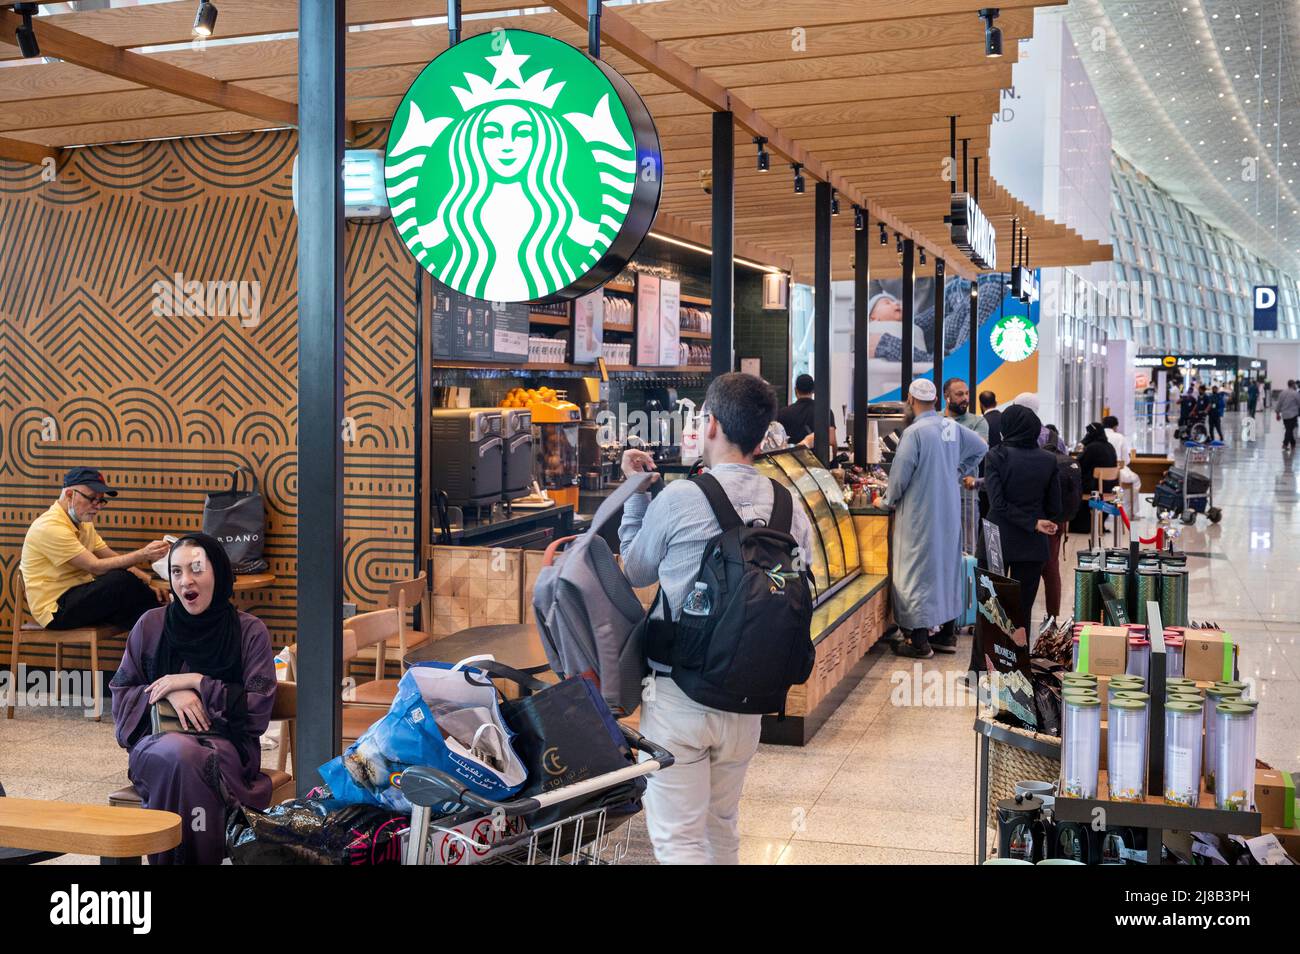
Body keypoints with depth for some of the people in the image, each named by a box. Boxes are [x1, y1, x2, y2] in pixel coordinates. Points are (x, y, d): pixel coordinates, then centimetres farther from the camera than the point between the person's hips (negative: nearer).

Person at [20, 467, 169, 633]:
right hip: (55, 609, -9)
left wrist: (146, 579, -5)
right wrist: (143, 555, -28)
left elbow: (111, 557, 9)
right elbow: (96, 567, -24)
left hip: (79, 594, 9)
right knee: (121, 580, -26)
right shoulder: (51, 527, -19)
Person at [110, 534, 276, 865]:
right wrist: (171, 694, -9)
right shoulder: (151, 625, 7)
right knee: (180, 754, -35)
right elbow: (120, 695, 10)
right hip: (158, 742, 1)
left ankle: (193, 856, -22)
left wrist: (196, 682, -9)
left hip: (226, 744, -1)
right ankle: (196, 855, -24)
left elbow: (259, 709, -3)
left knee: (192, 761, -36)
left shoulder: (250, 631, 1)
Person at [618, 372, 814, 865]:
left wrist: (635, 490, 13)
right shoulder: (791, 509, -2)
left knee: (677, 838, 2)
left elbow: (636, 571, 4)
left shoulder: (678, 498, -13)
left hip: (677, 693, -5)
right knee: (723, 826, 23)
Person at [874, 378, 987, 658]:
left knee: (916, 572, -1)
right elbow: (981, 447, 17)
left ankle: (919, 641, 1)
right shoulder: (952, 427, 3)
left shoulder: (914, 432, -17)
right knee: (947, 567, 14)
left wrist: (886, 501, 0)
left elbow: (900, 475, -16)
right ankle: (948, 633, 22)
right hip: (949, 512, 7)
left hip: (919, 514, -7)